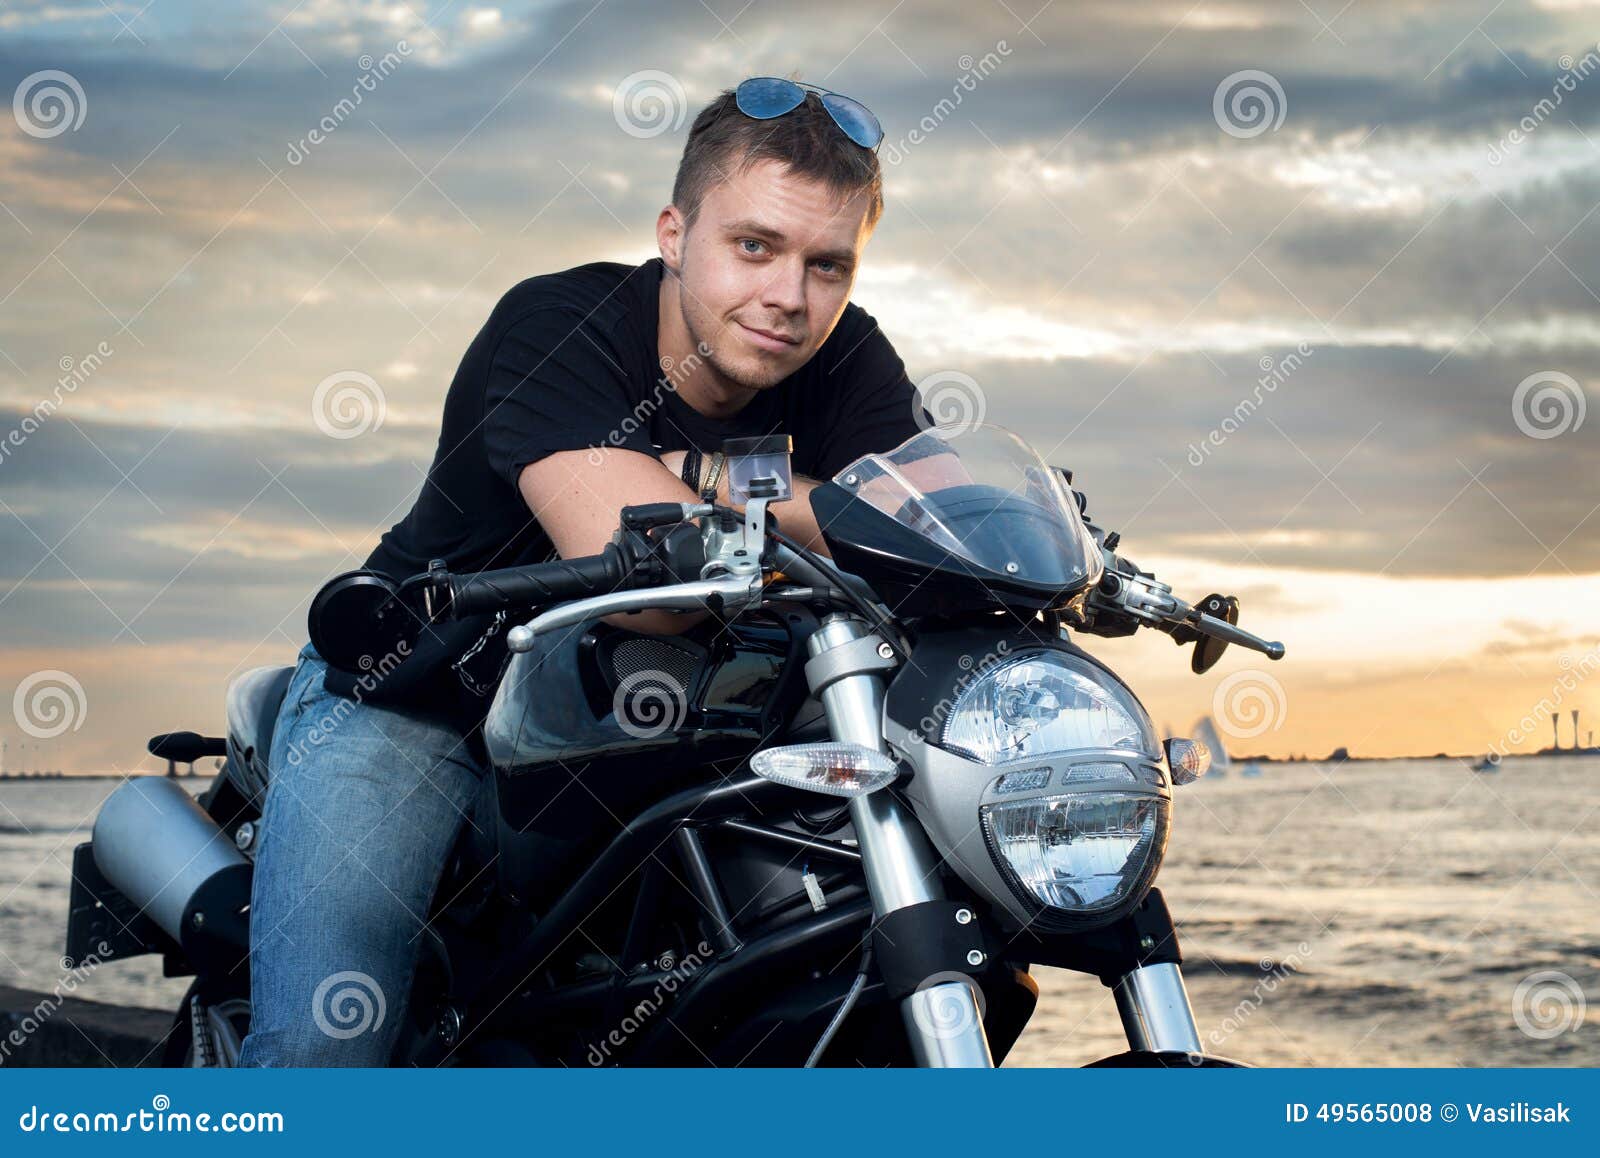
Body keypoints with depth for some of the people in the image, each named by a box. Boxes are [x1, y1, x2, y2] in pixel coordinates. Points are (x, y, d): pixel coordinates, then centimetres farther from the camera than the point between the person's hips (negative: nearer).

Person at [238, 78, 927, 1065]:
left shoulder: (846, 360, -8)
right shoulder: (554, 326, -24)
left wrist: (709, 475, -28)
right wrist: (809, 522, -23)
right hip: (413, 702, -5)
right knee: (321, 1042, -22)